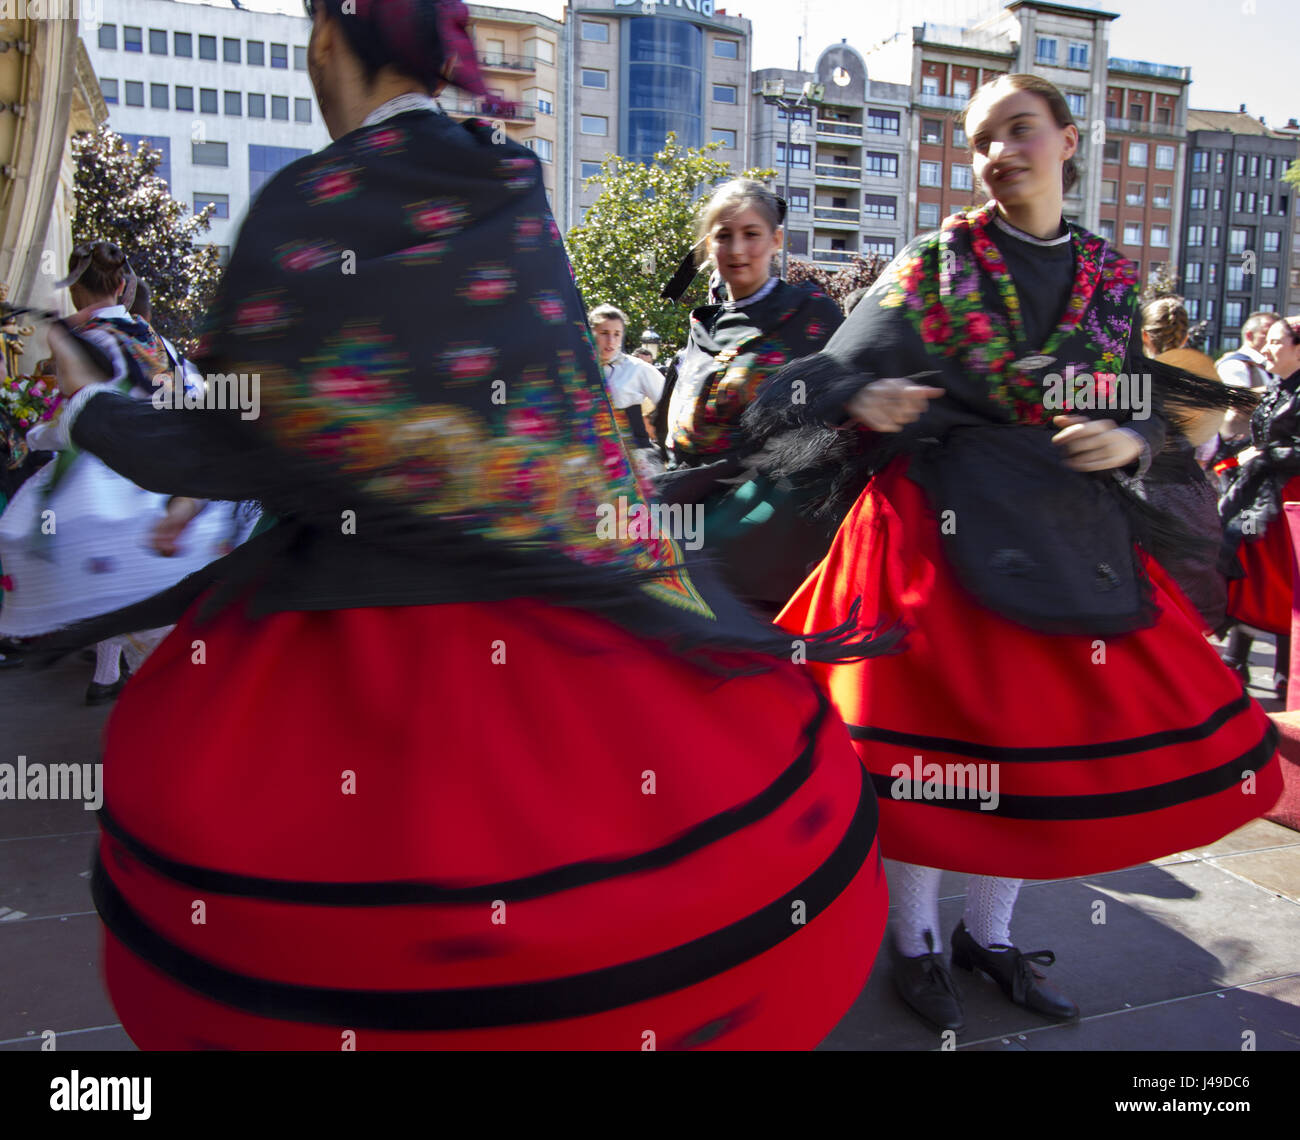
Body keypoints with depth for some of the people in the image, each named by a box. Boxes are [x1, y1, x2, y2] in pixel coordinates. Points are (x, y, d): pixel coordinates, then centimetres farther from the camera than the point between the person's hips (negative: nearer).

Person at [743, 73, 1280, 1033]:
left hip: (1071, 536, 5)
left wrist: (1127, 442, -8)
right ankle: (917, 943, 22)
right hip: (944, 525, -4)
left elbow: (1147, 414, 15)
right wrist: (866, 400, -30)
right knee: (935, 730, -2)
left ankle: (989, 934, 30)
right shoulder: (935, 263, -1)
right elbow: (847, 369, -7)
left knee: (1047, 734, 9)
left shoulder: (1112, 279, 10)